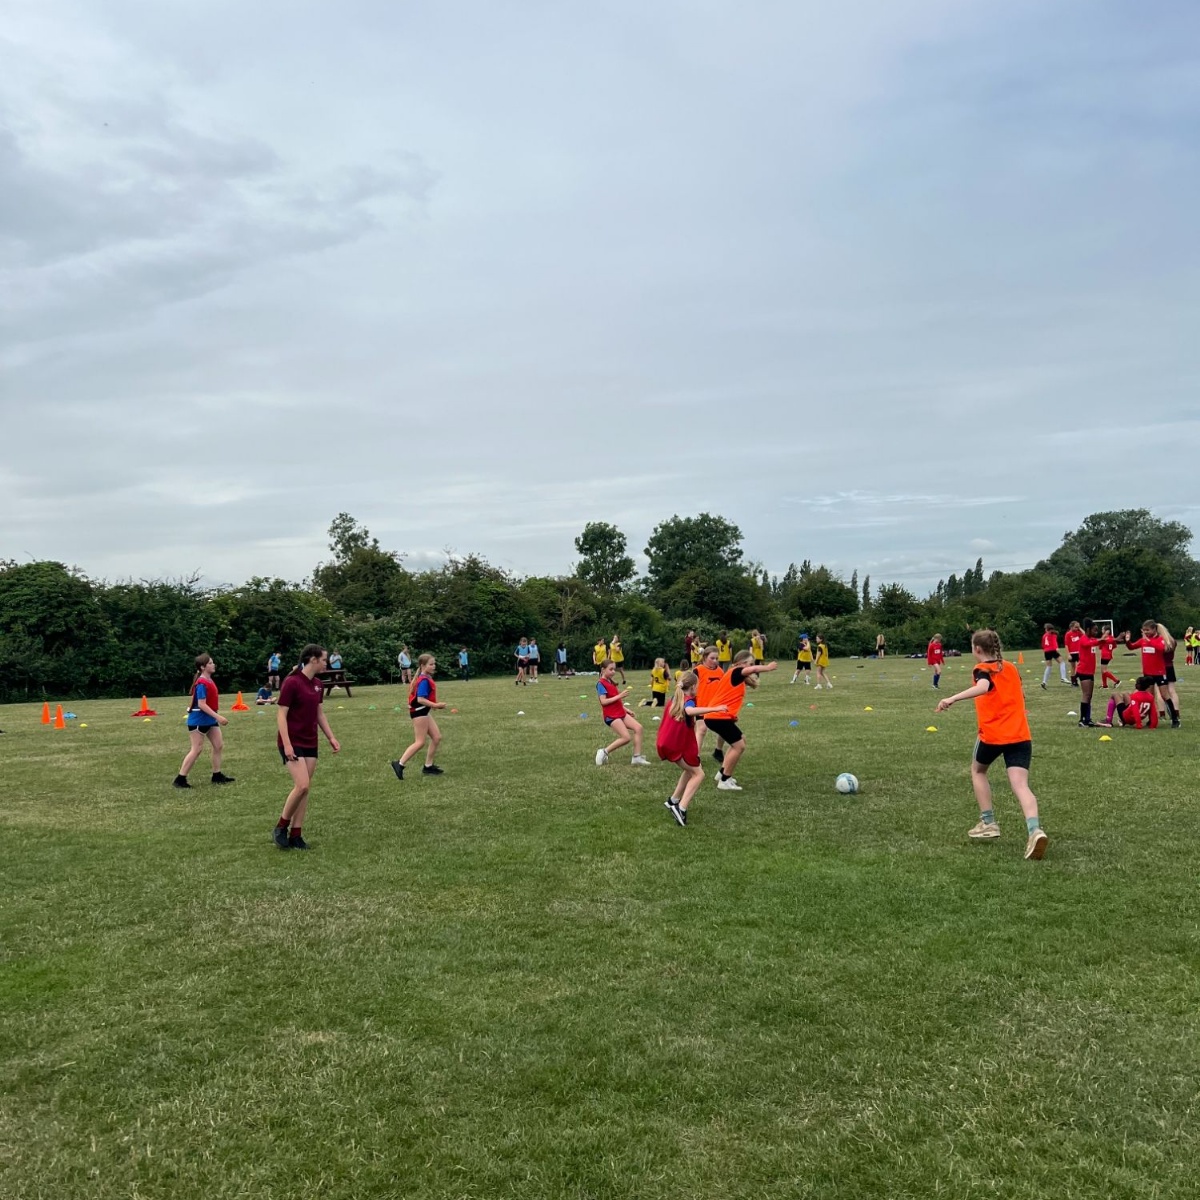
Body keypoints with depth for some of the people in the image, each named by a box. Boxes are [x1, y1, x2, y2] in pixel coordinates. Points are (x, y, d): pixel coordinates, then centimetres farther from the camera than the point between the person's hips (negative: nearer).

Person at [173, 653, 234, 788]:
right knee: (196, 750, -5)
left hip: (210, 720, 9)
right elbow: (201, 704, -26)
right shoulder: (201, 684, -20)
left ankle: (217, 775, 17)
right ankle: (180, 779, 2)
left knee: (219, 745, 9)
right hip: (199, 720, -9)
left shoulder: (209, 681, 9)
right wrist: (218, 717, -28)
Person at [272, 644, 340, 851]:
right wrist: (287, 744, -20)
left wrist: (331, 737, 10)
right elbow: (281, 715, -15)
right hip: (293, 743, -7)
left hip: (310, 743, 7)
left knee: (305, 789, 6)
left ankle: (296, 835, 13)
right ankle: (281, 827, 4)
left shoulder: (317, 685, 8)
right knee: (302, 786, -15)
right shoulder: (292, 682, -15)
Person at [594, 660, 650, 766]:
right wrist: (619, 696, -23)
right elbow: (603, 701, -21)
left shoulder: (610, 682, 16)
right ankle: (604, 752, -1)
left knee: (638, 728, -5)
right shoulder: (601, 684, -11)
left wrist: (626, 710, 19)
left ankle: (637, 757, -3)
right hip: (611, 716, -9)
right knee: (626, 737, -16)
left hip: (620, 713, 9)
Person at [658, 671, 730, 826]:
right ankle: (681, 808, -15)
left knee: (691, 770, 25)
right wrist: (714, 709, -44)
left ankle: (673, 801, 25)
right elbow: (689, 710, -40)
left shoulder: (675, 699, 12)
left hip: (666, 743, 9)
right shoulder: (688, 701, -14)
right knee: (698, 774, 0)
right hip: (678, 746, -9)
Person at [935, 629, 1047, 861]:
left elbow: (983, 687, -27)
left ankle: (988, 824, 21)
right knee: (1020, 785, -6)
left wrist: (952, 699, -38)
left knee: (977, 770, 23)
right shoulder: (1011, 668, 16)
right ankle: (1034, 830, -30)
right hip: (1020, 735, 4)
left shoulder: (983, 669, -3)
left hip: (992, 734, -4)